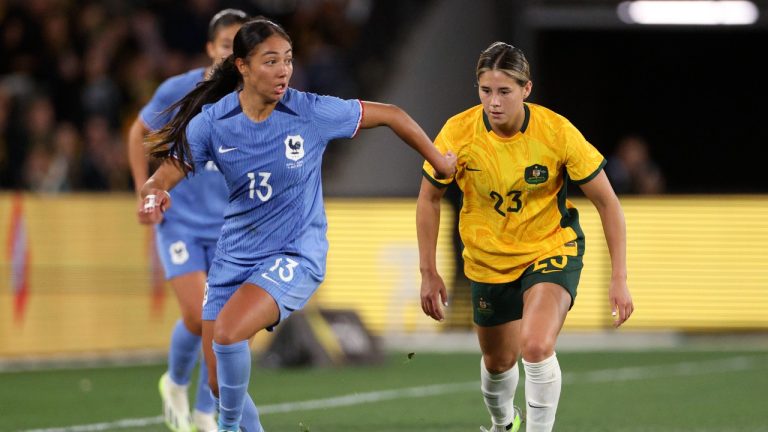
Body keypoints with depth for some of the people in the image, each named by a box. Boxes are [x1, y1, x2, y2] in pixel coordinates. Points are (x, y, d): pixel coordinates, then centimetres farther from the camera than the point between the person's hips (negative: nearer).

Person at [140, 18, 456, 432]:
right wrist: (154, 193, -34)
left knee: (227, 333, -28)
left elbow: (389, 114, -1)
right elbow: (165, 175, -10)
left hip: (296, 255, -4)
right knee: (220, 383, 3)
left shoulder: (313, 112, -13)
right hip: (234, 255, 4)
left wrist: (438, 161, 7)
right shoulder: (211, 122, -8)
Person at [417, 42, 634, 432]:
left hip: (552, 249, -2)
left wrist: (619, 278, -15)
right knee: (498, 362, 17)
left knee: (536, 346, -28)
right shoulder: (458, 133, -19)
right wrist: (428, 273, -3)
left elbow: (606, 202, -12)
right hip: (488, 260, 3)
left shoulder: (557, 132, -22)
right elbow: (429, 198, -2)